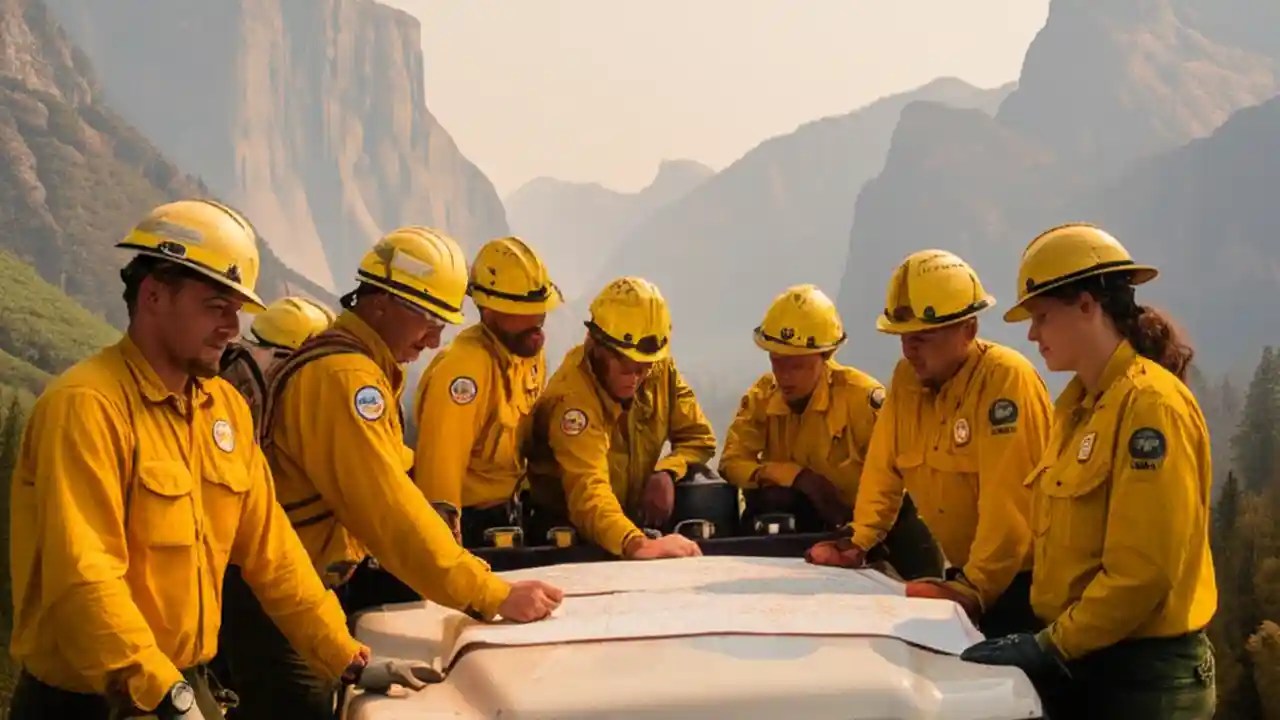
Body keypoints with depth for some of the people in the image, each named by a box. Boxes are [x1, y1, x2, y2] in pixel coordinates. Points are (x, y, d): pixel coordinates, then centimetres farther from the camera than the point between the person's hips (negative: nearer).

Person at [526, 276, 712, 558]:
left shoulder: (660, 368, -7)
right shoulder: (572, 396, -27)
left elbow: (697, 436, 2)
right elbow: (588, 491, -38)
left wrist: (666, 472, -19)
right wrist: (637, 544, -55)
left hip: (633, 515, 6)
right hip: (566, 527, -6)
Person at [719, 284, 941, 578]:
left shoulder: (861, 395, -19)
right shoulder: (762, 395, -5)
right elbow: (732, 462, -11)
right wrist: (798, 476, -25)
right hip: (800, 519, 3)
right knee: (764, 502, -30)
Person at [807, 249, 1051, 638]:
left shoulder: (1007, 378, -21)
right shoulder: (907, 377, 1)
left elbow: (1008, 501, -26)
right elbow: (884, 468, 8)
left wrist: (975, 587, -28)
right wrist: (858, 542, 3)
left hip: (1019, 576, -6)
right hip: (964, 569, 7)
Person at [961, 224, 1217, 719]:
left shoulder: (1151, 404, -17)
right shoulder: (1077, 404, 11)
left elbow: (1145, 567, -22)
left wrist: (1054, 646, -18)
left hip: (1143, 669, -8)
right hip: (1079, 659, 8)